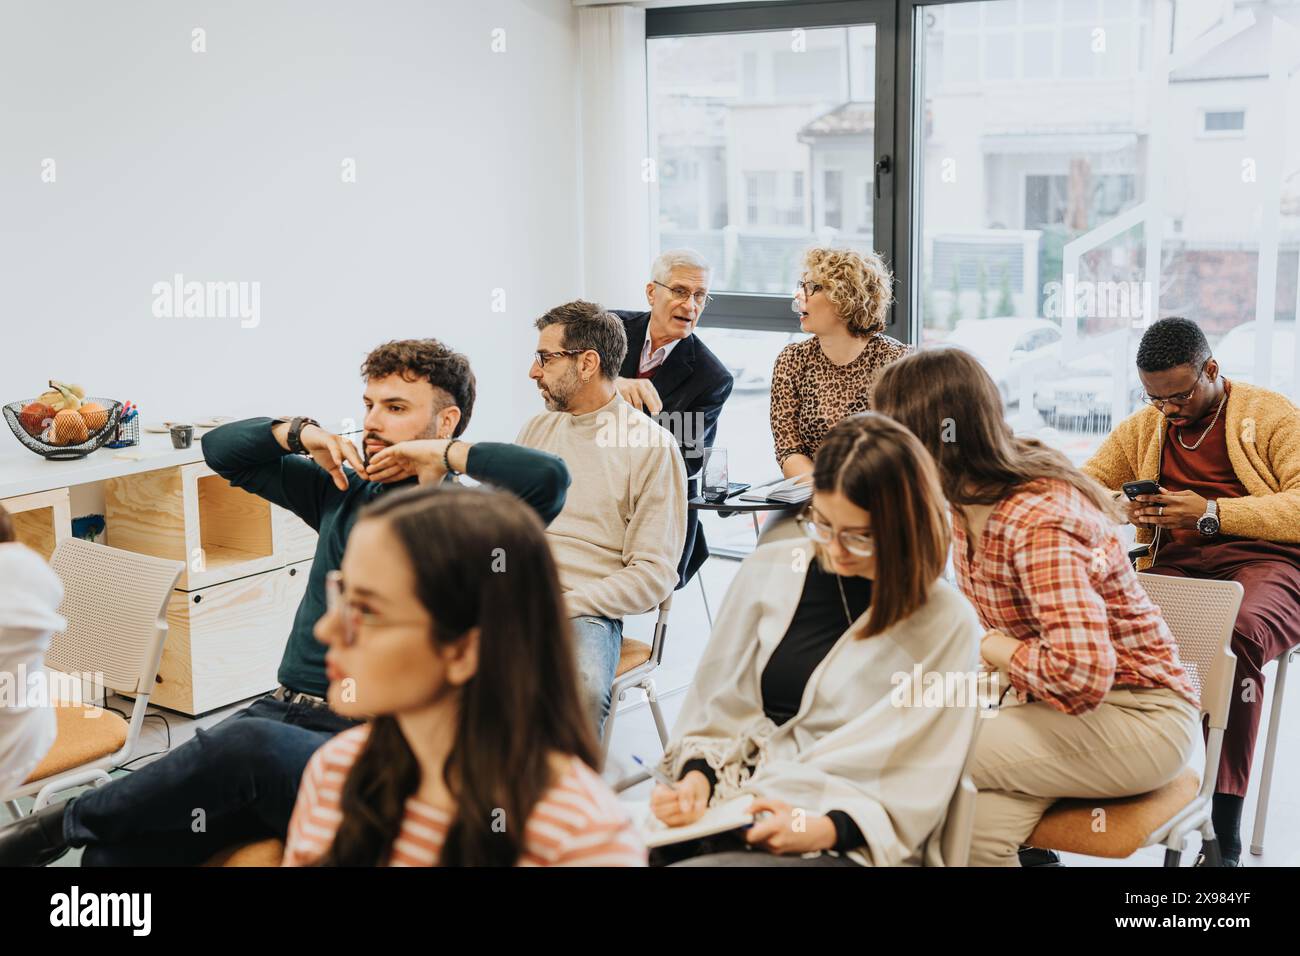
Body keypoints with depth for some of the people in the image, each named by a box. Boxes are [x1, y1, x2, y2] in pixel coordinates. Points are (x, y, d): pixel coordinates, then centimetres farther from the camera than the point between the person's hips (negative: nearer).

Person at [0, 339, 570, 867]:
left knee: (249, 744, -37)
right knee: (117, 848, -23)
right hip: (282, 713, 5)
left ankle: (65, 823, -22)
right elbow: (221, 449, 26)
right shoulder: (342, 493, 18)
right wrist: (302, 434, 8)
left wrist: (441, 454, -9)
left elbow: (549, 477, -22)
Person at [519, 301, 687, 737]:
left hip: (584, 613, -4)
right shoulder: (536, 429, 19)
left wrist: (563, 606, -13)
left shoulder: (652, 446, 1)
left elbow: (654, 572, -4)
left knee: (582, 690, -37)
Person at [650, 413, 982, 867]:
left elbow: (916, 783, -5)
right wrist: (698, 777, -8)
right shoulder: (770, 570, 5)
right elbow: (718, 707, 10)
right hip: (727, 810, 4)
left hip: (846, 843, -4)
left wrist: (827, 828, -19)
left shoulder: (945, 622, -4)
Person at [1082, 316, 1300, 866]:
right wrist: (1121, 507, -1)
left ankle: (1225, 828, -35)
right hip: (1176, 566, 4)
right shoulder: (1142, 428, 21)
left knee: (1239, 635, -39)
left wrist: (1213, 513, -15)